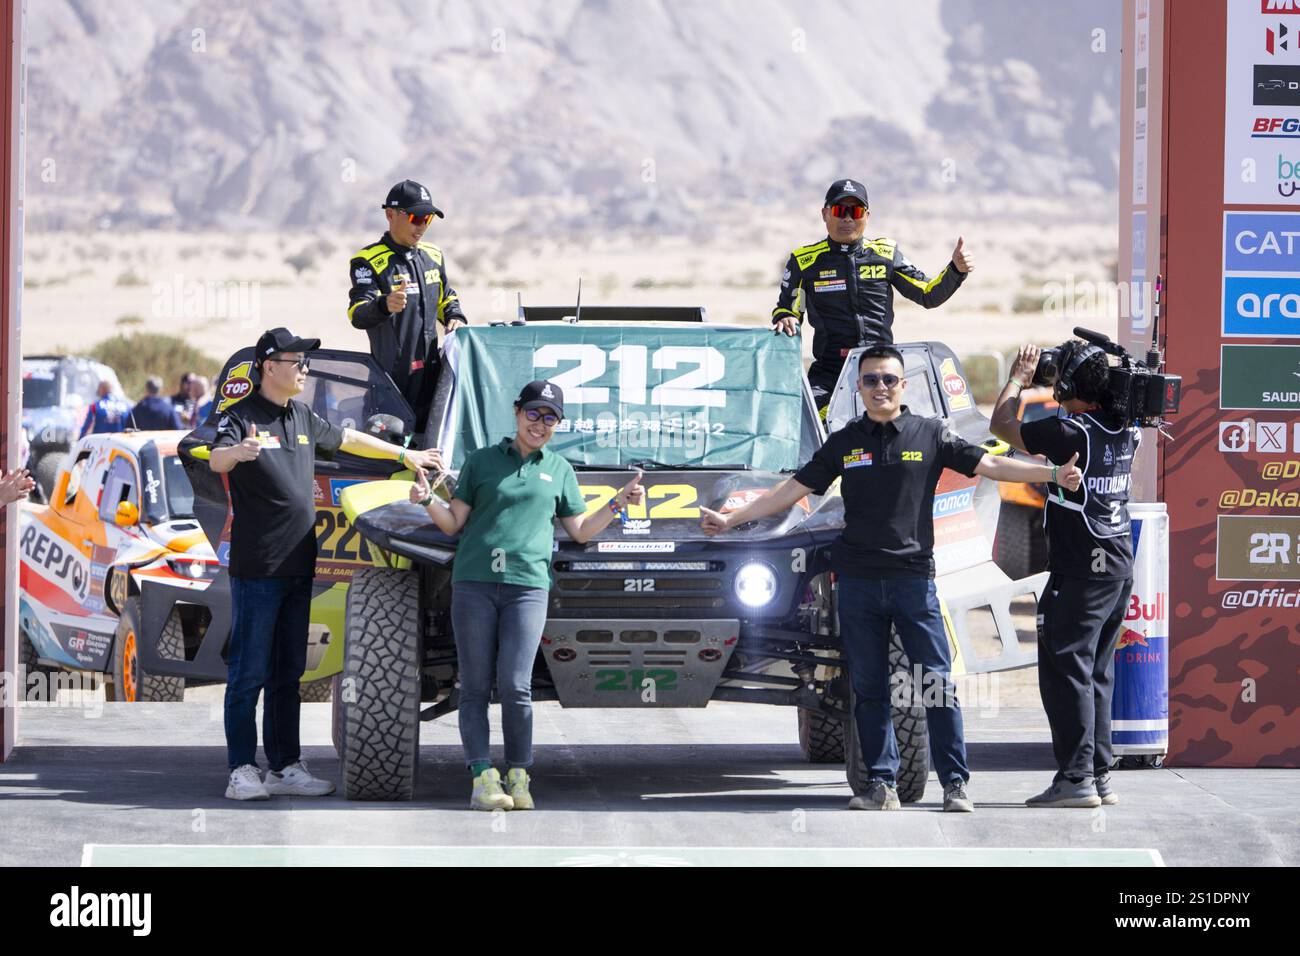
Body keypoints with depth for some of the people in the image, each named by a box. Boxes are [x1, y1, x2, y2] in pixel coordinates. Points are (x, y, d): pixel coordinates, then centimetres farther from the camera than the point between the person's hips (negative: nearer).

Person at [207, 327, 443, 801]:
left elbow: (346, 439, 32)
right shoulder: (243, 416, -7)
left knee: (287, 673, 11)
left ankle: (286, 766, 15)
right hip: (256, 567, -7)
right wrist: (237, 452, -49)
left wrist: (405, 455, 38)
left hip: (298, 566, 7)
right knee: (250, 673, -7)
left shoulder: (304, 420, 16)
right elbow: (215, 459, -25)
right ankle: (242, 772, -6)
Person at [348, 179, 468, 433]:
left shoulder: (433, 256, 14)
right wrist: (385, 306, -44)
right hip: (392, 377, -7)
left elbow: (447, 298, 29)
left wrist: (455, 318, 5)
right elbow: (358, 315, -22)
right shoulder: (368, 262, -9)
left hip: (430, 374, 7)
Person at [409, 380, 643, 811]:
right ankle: (483, 778, -3)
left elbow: (581, 531, 20)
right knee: (475, 686, -3)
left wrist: (619, 502, 9)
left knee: (515, 686, -9)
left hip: (528, 585, 0)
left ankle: (518, 777, 0)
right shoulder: (482, 461, 13)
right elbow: (454, 523, 12)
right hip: (473, 582, 0)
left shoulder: (559, 470, 18)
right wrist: (427, 501, -6)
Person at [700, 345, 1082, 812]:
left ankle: (956, 784, -1)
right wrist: (729, 519, 9)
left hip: (913, 576, -2)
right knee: (869, 688, 4)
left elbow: (989, 465, 1)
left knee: (937, 684, -6)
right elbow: (793, 489, 12)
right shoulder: (844, 443, 10)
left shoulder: (930, 434, 4)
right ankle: (881, 786, 9)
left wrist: (1054, 475, -11)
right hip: (858, 579, 2)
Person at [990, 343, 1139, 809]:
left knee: (1066, 669, -5)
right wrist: (1112, 372, 19)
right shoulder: (1126, 432, 5)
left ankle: (1076, 778, -10)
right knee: (1097, 673, 14)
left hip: (1080, 569, -8)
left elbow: (1001, 425, -4)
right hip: (1120, 565, 8)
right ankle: (1100, 774, 16)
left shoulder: (1070, 433, -16)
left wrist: (1019, 377, 11)